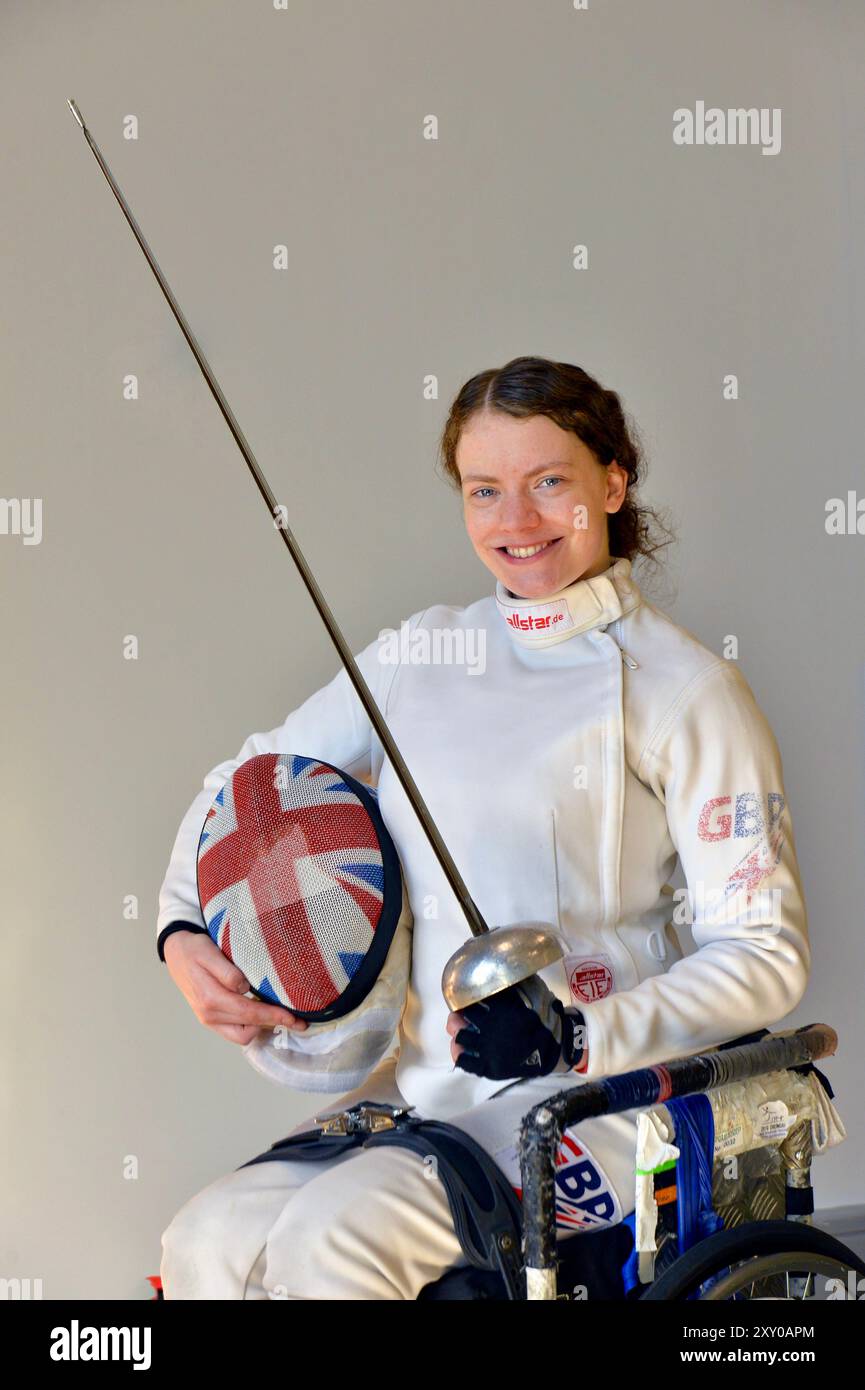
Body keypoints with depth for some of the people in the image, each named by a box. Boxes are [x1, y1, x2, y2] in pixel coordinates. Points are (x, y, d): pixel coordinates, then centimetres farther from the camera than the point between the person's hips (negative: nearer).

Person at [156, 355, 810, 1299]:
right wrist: (185, 931, -1)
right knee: (209, 1241, -16)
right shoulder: (420, 652, 10)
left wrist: (581, 1038, -19)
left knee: (335, 1237, -26)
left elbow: (767, 955, -6)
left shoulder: (683, 686, -6)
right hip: (423, 1086, 5)